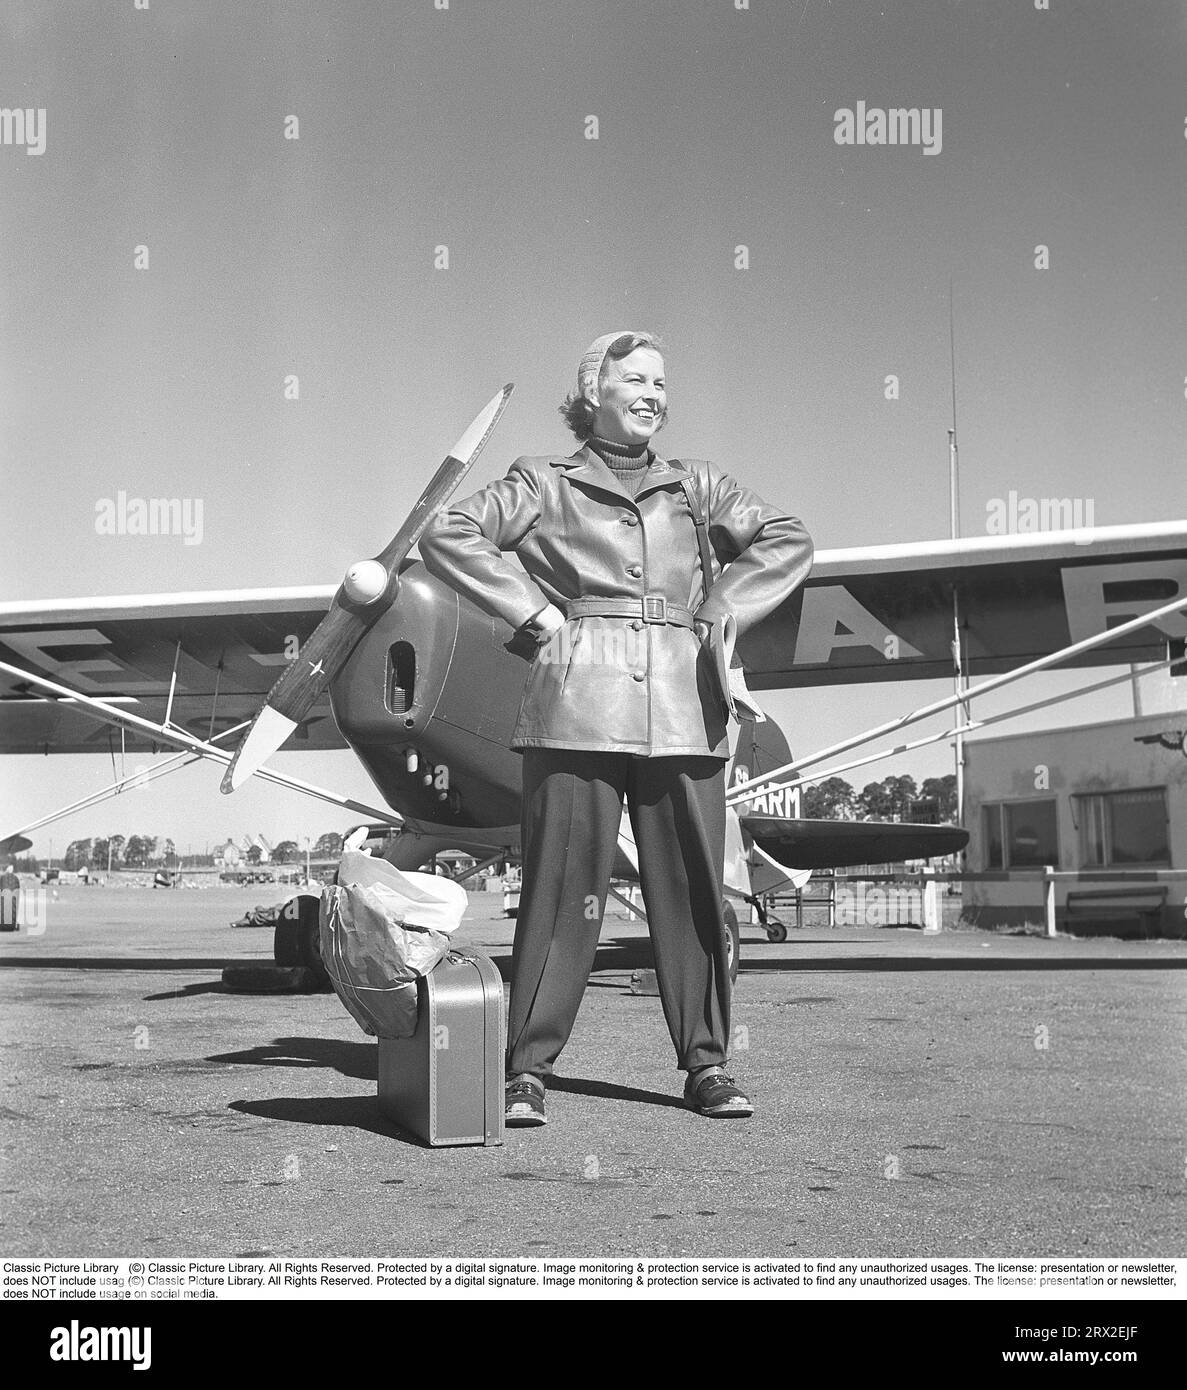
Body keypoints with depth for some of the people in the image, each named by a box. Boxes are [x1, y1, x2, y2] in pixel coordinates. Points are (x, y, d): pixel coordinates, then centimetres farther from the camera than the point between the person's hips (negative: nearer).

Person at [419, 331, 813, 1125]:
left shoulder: (697, 486, 17)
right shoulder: (545, 484, 8)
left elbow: (788, 540, 16)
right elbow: (447, 536, 1)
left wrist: (721, 614, 5)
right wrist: (532, 614, -4)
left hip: (684, 709, 3)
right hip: (577, 708, -3)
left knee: (693, 889, 3)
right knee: (562, 888, -3)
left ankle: (708, 1065, 13)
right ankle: (528, 1070, 4)